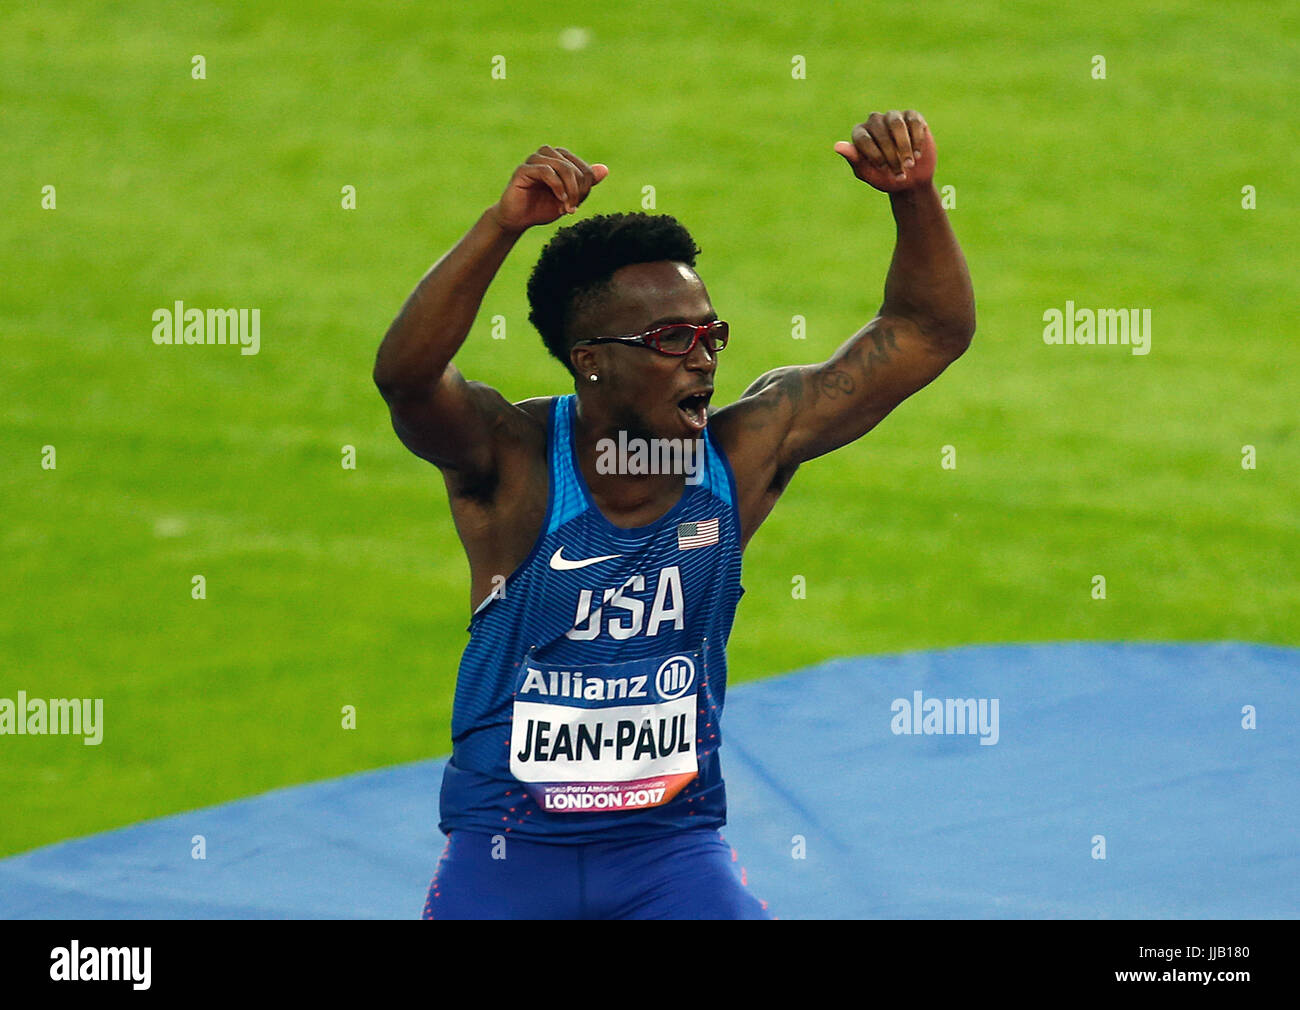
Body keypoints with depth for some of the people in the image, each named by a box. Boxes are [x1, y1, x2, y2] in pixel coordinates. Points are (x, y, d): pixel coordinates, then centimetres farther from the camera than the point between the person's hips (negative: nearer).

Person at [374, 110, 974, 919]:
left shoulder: (741, 452, -5)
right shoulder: (511, 459, -14)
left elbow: (929, 334, -2)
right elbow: (404, 374, -35)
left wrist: (914, 197, -18)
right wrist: (504, 224, -46)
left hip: (673, 852, 1)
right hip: (506, 852, -1)